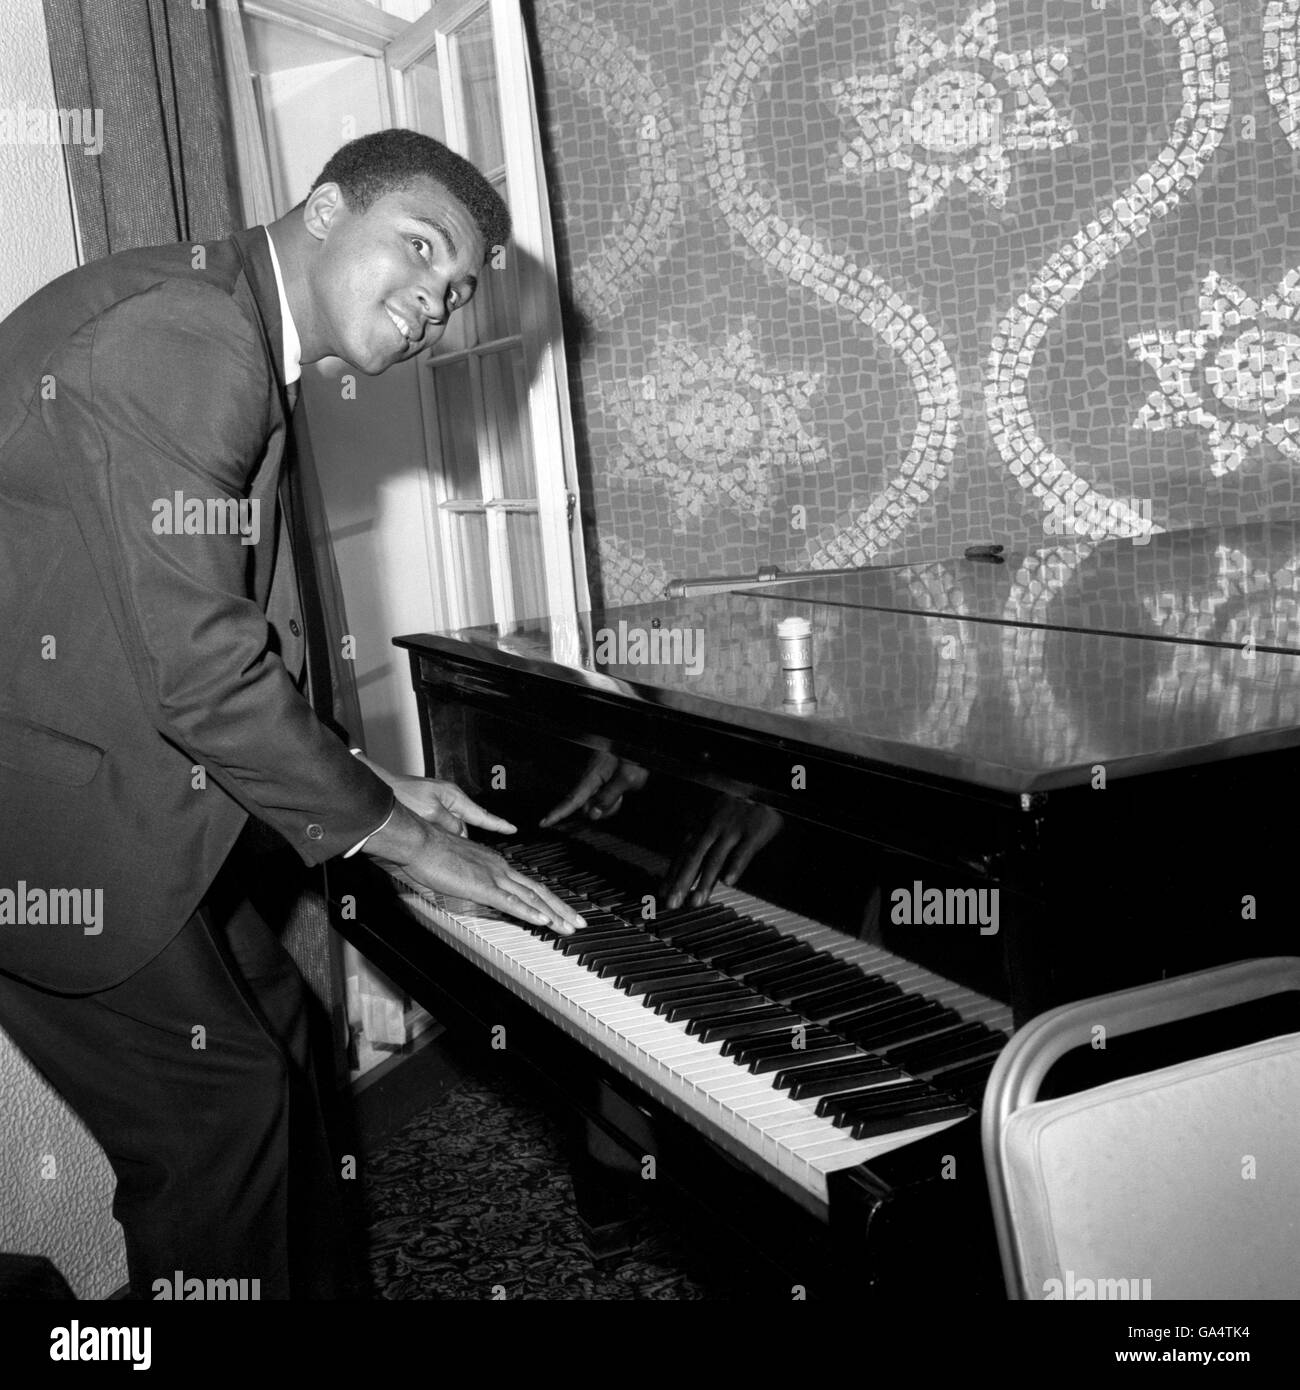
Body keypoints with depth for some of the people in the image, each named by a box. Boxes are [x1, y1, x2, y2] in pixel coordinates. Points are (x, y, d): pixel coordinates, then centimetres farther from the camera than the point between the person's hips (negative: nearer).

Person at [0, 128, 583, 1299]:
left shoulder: (241, 352, 12)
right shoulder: (184, 335, -21)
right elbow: (197, 665, -25)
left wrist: (372, 790, 8)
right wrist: (395, 830, -14)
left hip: (110, 773, 10)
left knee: (272, 1026, 16)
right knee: (218, 1098, -4)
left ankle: (313, 1285, 33)